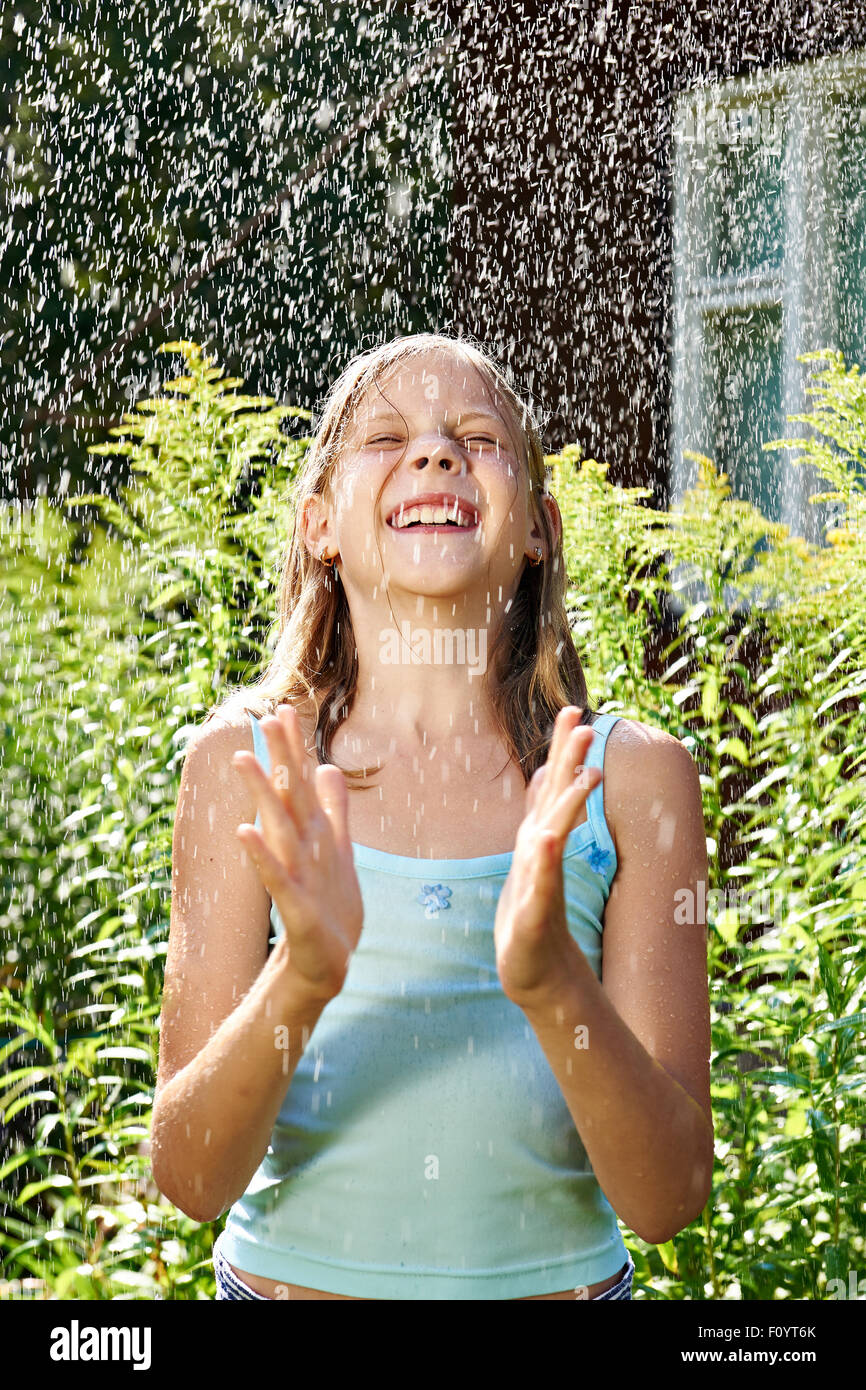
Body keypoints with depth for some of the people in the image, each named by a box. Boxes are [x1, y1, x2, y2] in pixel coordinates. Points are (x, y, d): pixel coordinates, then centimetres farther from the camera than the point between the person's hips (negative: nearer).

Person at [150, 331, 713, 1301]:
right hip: (289, 1277, 0)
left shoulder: (631, 776, -8)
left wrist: (551, 981, -29)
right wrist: (298, 984, -28)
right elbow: (190, 1180, -11)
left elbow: (669, 1200, -12)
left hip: (561, 1278, 0)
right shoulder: (244, 766, -8)